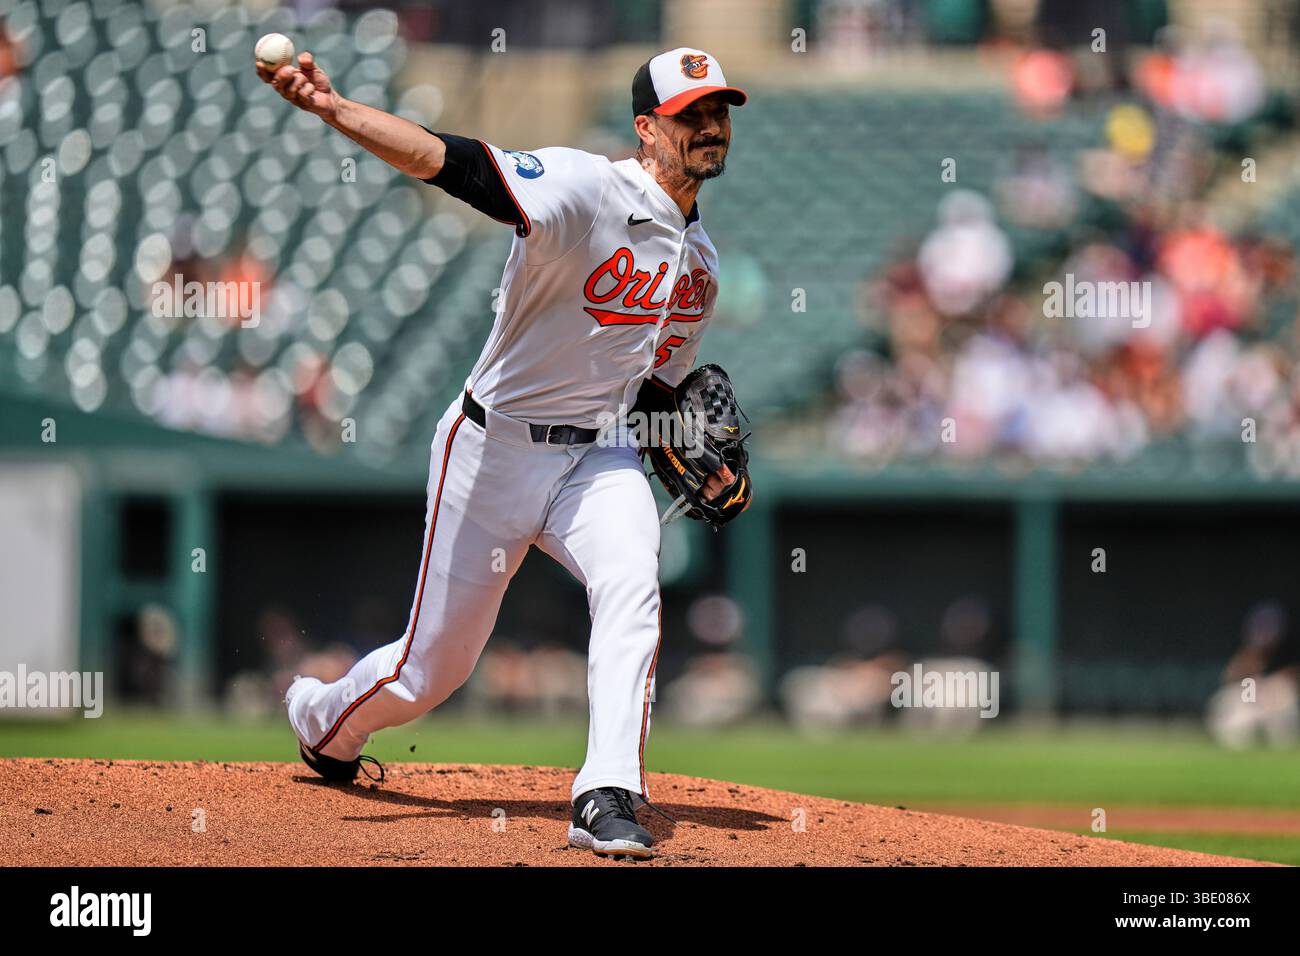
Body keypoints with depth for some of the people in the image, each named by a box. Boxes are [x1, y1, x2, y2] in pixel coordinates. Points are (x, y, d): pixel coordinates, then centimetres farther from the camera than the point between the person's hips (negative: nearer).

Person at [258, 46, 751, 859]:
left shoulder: (700, 259, 7)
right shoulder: (588, 189, -19)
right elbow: (452, 162, -35)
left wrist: (705, 471, 5)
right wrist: (333, 110, -51)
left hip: (593, 456, 5)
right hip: (493, 448, -5)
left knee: (631, 585, -26)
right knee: (435, 666, 5)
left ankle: (608, 799, -29)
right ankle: (325, 721, 39)